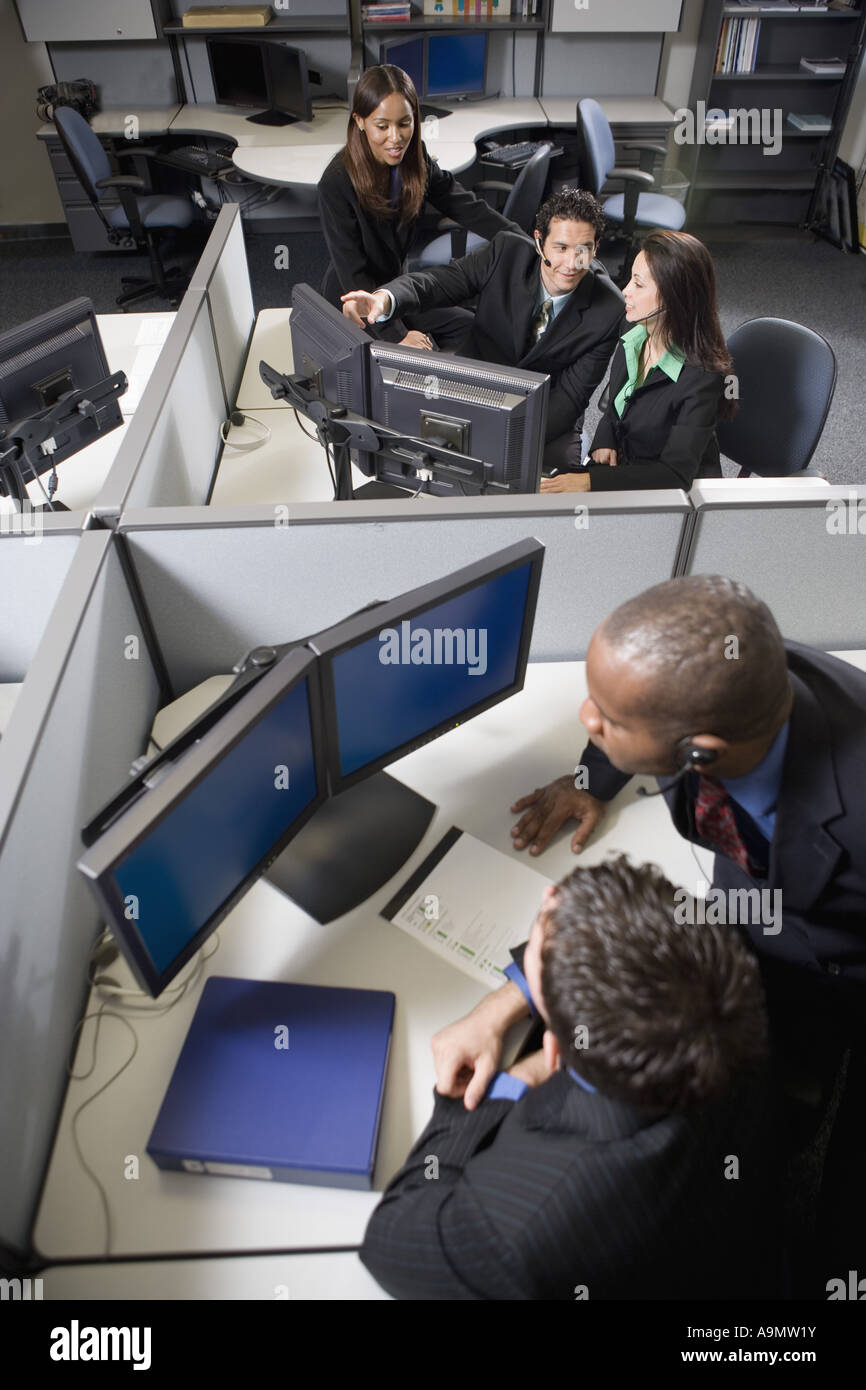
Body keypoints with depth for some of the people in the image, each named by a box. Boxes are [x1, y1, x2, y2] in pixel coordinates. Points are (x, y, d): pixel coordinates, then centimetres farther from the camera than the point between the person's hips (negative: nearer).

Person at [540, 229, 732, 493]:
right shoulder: (630, 343, 1)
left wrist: (589, 481, -36)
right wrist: (602, 444, -5)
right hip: (622, 472, 7)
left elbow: (677, 473, -26)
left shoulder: (702, 376, -22)